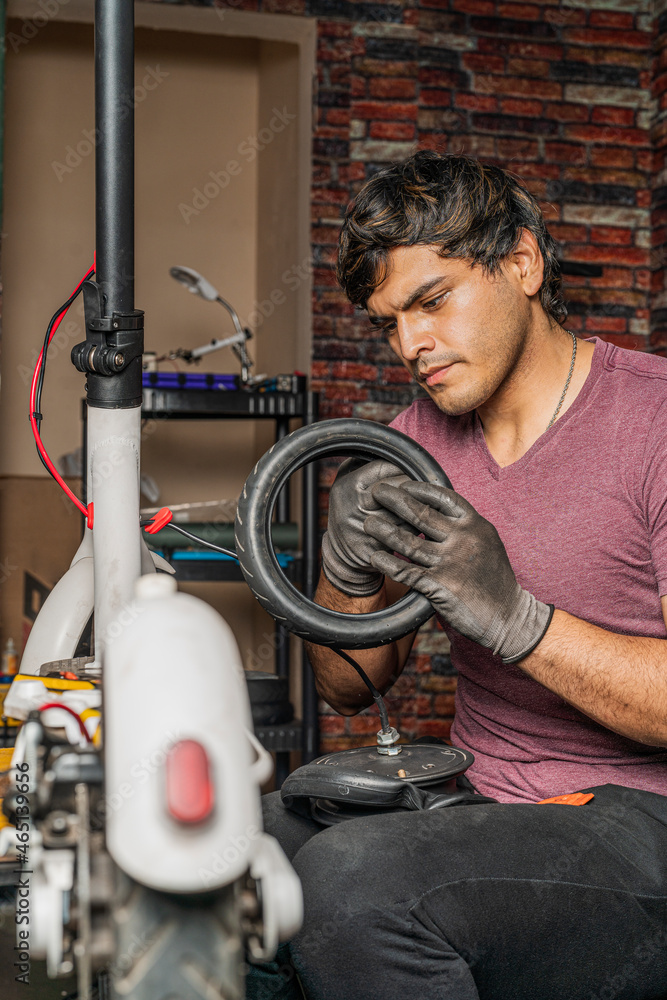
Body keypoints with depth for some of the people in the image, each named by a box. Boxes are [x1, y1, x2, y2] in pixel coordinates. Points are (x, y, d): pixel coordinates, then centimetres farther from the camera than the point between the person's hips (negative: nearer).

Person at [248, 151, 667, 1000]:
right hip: (479, 811, 6)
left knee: (350, 877, -30)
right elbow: (349, 688, 9)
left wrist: (515, 617, -27)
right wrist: (349, 573, -11)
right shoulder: (418, 440, 8)